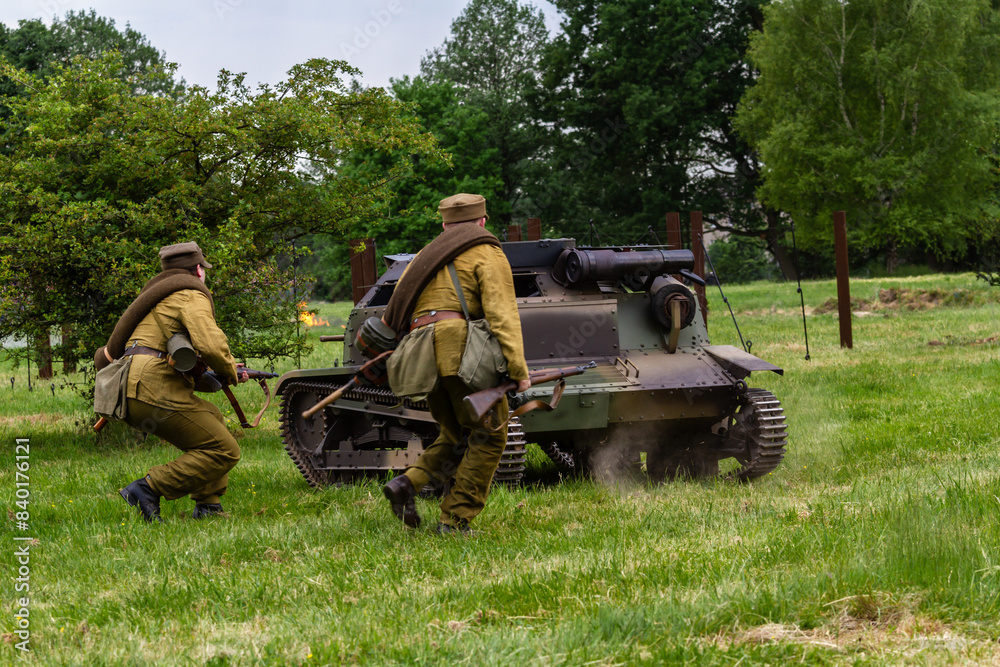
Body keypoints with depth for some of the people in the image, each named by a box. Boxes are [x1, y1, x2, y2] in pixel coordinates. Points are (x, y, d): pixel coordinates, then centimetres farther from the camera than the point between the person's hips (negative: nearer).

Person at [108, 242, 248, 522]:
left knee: (212, 420, 28)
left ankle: (208, 506, 19)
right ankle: (148, 489, -15)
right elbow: (210, 346, -19)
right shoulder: (192, 296, -2)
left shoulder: (157, 294, 28)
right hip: (156, 391, -10)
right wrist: (231, 371, 2)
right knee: (224, 451, -7)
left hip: (130, 393, 10)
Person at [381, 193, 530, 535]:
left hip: (423, 355, 7)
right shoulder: (487, 254, 5)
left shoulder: (426, 256, 26)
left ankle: (408, 483, -4)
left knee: (457, 435, 18)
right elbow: (502, 315, -9)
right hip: (463, 351, -7)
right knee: (488, 436, 1)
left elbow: (391, 316, 22)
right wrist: (518, 368, -13)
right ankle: (454, 520, -5)